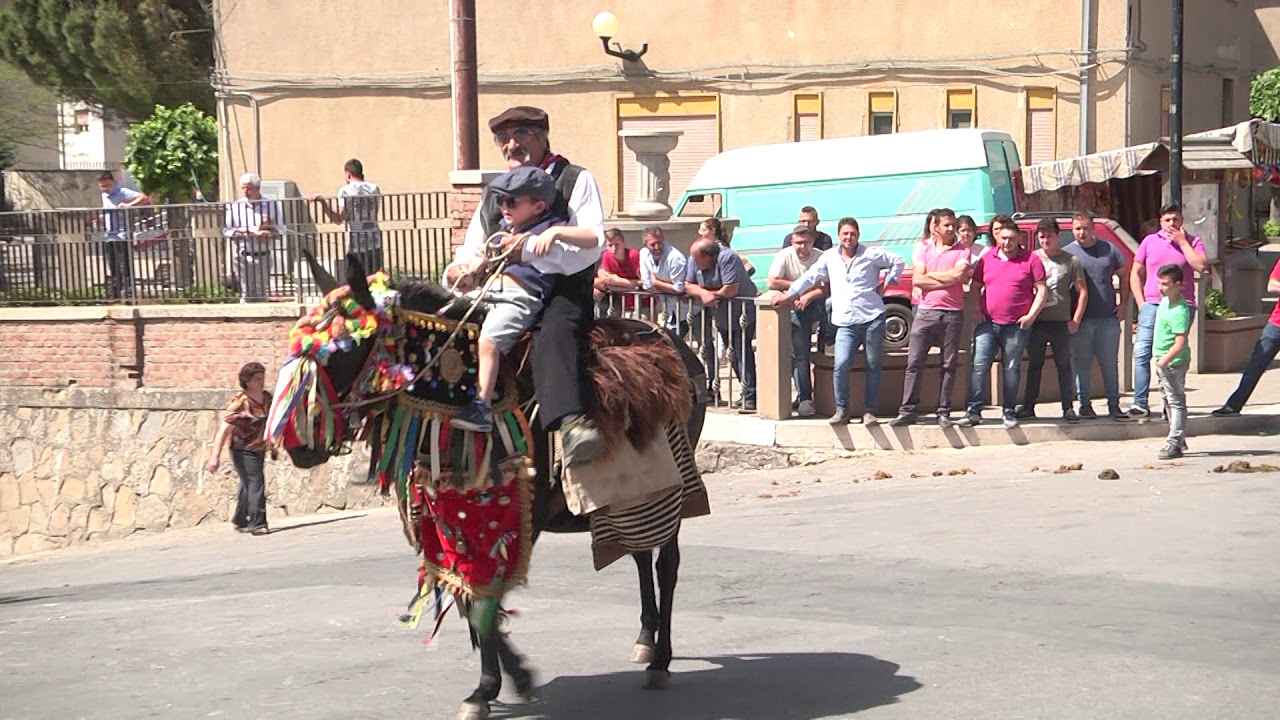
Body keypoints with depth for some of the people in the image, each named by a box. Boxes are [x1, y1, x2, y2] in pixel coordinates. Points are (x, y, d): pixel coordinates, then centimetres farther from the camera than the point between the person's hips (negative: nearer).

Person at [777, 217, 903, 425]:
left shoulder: (871, 253, 3)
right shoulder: (830, 257, 12)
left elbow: (898, 262, 8)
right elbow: (810, 277, 19)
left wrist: (886, 283, 1)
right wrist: (790, 294, 17)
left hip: (872, 318, -1)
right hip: (845, 323, 1)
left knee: (873, 366, 2)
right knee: (841, 366, -13)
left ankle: (869, 411, 9)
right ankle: (842, 410, -2)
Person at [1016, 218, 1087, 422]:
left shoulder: (1070, 261, 3)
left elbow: (1082, 292, 5)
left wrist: (1075, 320, -1)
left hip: (1061, 322, -2)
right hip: (1036, 321, 2)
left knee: (1064, 365, 3)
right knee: (1034, 365, 8)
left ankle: (1068, 408, 7)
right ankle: (1028, 407, 12)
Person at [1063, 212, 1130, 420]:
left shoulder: (1109, 249, 8)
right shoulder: (1067, 253, 2)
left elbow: (1123, 276, 16)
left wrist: (1123, 303, 5)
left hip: (1108, 317, 1)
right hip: (1081, 319, -1)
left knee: (1110, 363, 6)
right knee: (1082, 363, 2)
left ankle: (1114, 405, 13)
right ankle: (1085, 404, 10)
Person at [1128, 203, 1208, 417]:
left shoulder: (1192, 242, 7)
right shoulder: (1150, 241, 12)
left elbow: (1201, 266, -12)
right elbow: (1136, 274, 14)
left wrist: (1182, 242, -8)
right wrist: (1141, 302, 3)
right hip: (1152, 305, 1)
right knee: (1141, 352, -10)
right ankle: (1140, 404, -8)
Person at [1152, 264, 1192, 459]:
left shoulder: (1180, 311, -22)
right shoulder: (1165, 300, 7)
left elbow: (1180, 342, -27)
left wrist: (1165, 360, -33)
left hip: (1173, 362, -10)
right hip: (1162, 360, 10)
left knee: (1176, 401, -6)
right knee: (1169, 400, 17)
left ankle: (1174, 444, -6)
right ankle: (1179, 439, 26)